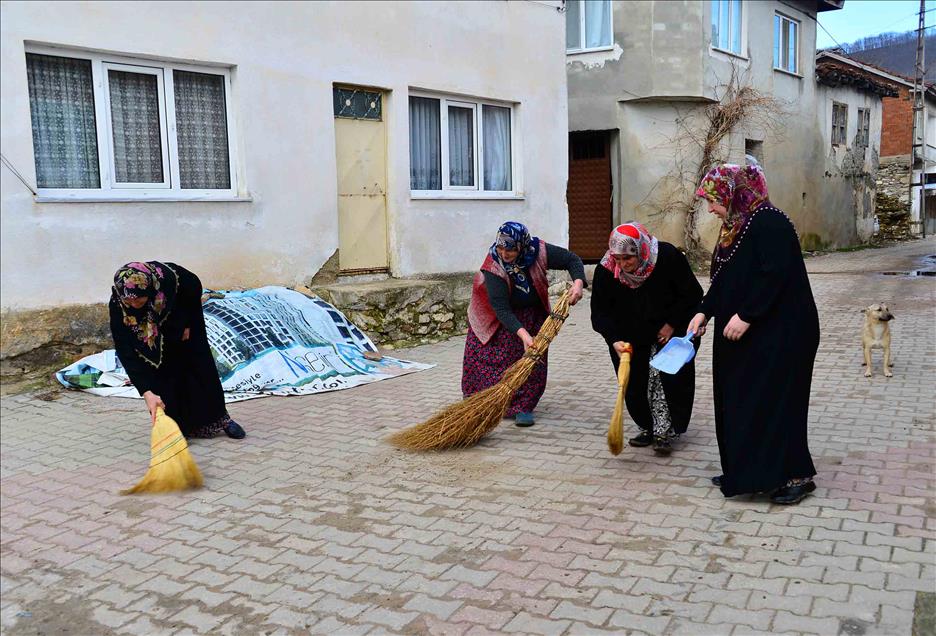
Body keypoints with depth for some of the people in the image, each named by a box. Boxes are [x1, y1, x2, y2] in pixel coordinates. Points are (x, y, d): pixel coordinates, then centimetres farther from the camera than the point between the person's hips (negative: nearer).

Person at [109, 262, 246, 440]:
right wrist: (146, 392, -46)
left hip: (183, 319, 0)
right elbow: (126, 353, -37)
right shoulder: (117, 305, -38)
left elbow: (194, 286, -17)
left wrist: (188, 324, -10)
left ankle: (219, 418, 21)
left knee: (201, 366, 5)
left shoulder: (169, 277, -42)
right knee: (159, 372, -9)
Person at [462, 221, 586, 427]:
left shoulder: (539, 251, -26)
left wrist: (578, 283, -35)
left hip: (531, 314, 2)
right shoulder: (493, 266, -33)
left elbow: (572, 260, -14)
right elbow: (501, 309, -37)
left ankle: (523, 407, 4)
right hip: (495, 317, -2)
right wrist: (522, 334, -49)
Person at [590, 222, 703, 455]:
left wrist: (672, 324, -16)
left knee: (669, 379, -8)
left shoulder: (668, 257, -25)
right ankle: (648, 428, 20)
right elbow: (600, 312, -16)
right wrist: (614, 340, -30)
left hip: (671, 330, -2)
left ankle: (664, 432, 0)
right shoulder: (606, 271, -20)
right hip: (629, 337, 3)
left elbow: (693, 294, -13)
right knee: (635, 384, 3)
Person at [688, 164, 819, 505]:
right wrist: (704, 311, 5)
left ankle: (796, 475, 6)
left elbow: (776, 275, -24)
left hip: (780, 333, -10)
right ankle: (742, 472, 21)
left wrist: (745, 316, -25)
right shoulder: (735, 226, 12)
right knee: (740, 400, 11)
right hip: (748, 335, 10)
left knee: (773, 400, -5)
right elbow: (723, 279, 15)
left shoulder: (769, 223, -16)